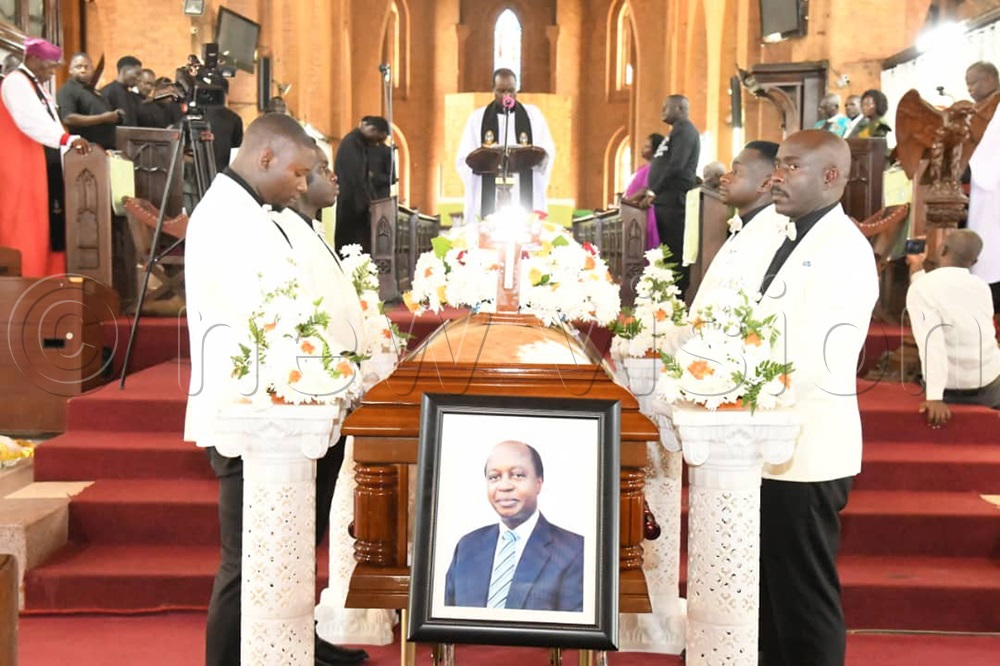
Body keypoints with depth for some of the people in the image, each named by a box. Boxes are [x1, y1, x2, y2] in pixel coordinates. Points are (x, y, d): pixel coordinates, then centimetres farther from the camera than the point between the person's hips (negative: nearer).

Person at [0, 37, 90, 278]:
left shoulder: (36, 85, 18)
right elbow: (31, 121, -28)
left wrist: (69, 143, 8)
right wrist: (68, 139, -37)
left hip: (44, 164, 10)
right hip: (23, 166, -10)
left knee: (46, 223, 9)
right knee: (26, 225, -7)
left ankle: (45, 273, 13)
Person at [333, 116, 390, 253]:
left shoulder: (359, 143, 18)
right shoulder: (352, 143, -13)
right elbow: (355, 176, -19)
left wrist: (370, 200, 10)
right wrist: (368, 202, -15)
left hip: (356, 205, 10)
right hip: (350, 204, -10)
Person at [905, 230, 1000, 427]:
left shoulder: (920, 288, -12)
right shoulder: (982, 287, 3)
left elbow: (931, 341, -24)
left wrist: (934, 397, -30)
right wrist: (917, 271, 34)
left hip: (950, 393, -3)